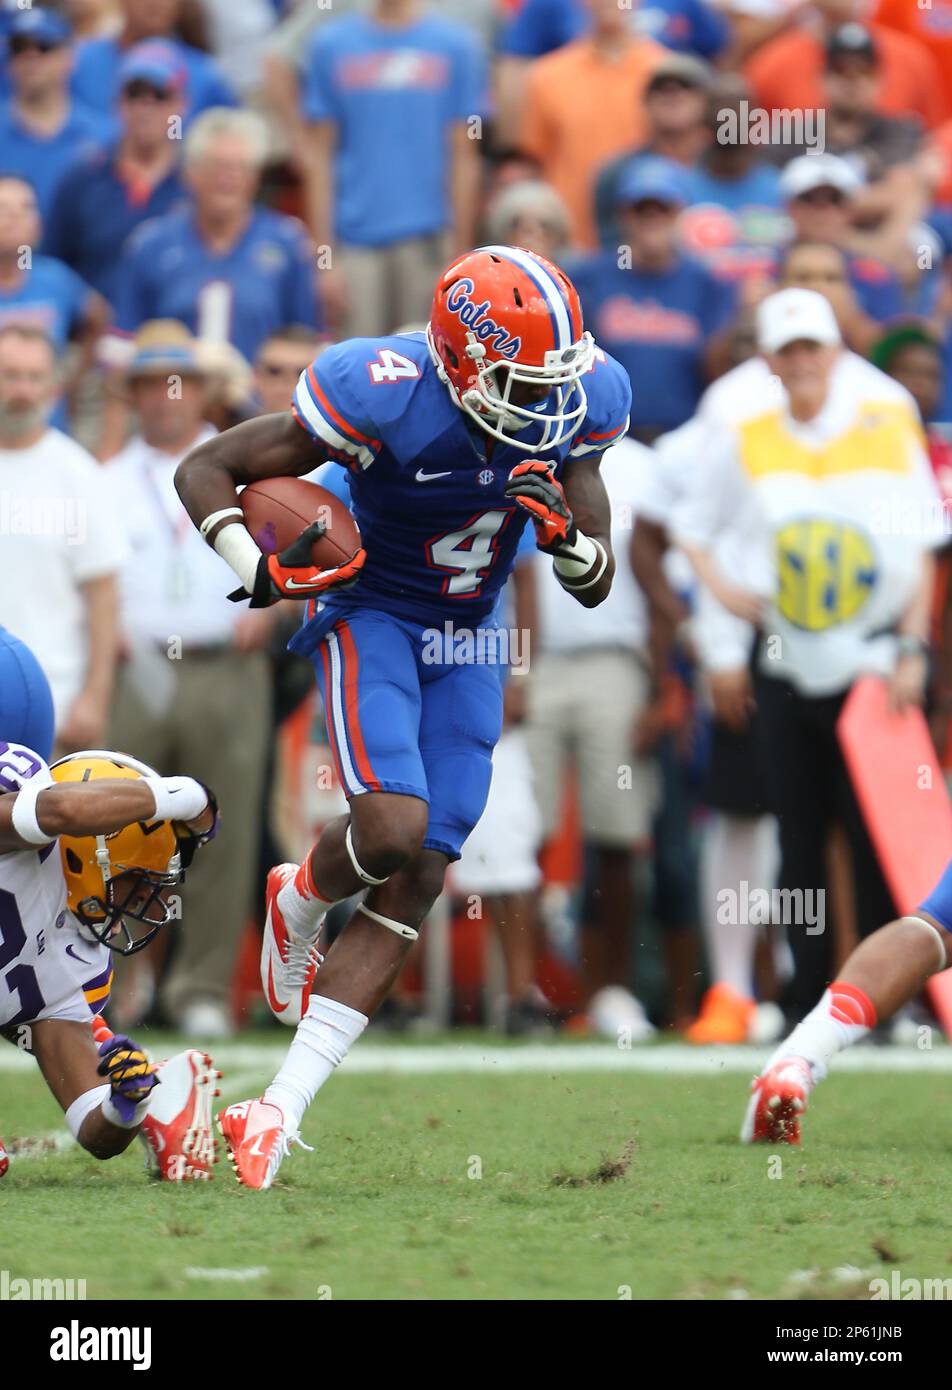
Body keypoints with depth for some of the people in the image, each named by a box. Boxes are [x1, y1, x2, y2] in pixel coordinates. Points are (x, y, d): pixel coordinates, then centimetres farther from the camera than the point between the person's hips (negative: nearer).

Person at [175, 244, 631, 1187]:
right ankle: (301, 902, 11)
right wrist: (261, 573, -30)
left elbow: (597, 586, -4)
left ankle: (279, 1112, -2)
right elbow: (203, 472, -15)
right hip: (369, 616, -5)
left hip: (465, 646, 5)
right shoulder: (384, 398, -26)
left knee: (417, 883, -5)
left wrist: (562, 532, -26)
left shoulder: (580, 403, -12)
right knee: (393, 825, -28)